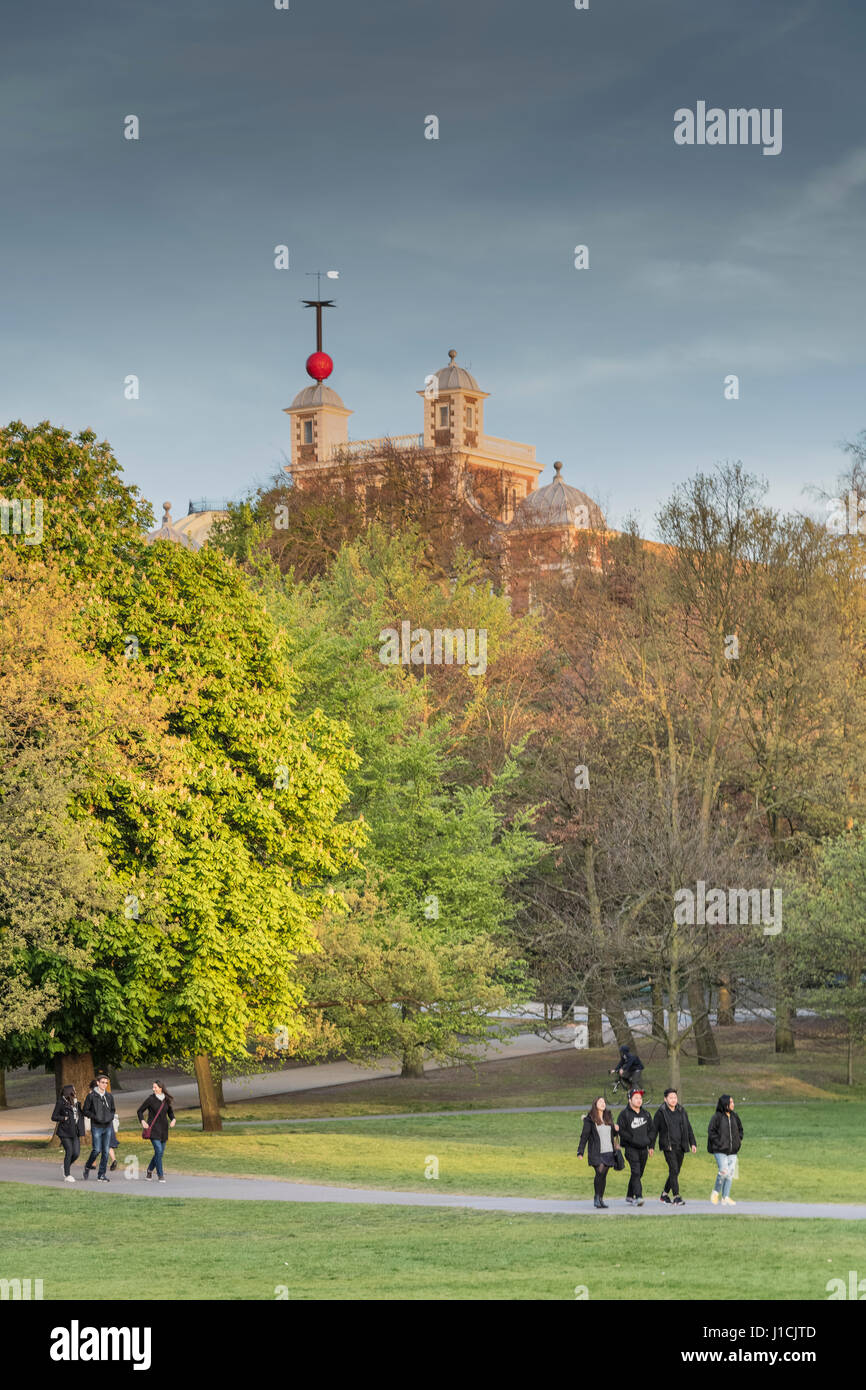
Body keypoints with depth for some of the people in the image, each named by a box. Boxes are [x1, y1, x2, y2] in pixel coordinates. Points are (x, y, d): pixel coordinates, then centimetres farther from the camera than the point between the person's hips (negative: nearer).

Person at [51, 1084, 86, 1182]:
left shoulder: (75, 1102, 13)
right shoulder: (61, 1103, -5)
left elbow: (80, 1114, 26)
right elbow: (54, 1117, -5)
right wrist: (65, 1118, -15)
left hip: (75, 1132, 6)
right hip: (65, 1132, -6)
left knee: (76, 1153, -3)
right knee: (69, 1152, -9)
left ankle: (66, 1167, 24)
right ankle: (67, 1175, 2)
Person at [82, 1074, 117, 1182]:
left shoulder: (109, 1096, 8)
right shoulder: (91, 1096, -5)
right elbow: (85, 1110, -1)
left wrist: (110, 1117, 0)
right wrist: (95, 1117, -13)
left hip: (108, 1126, 4)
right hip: (96, 1126, -4)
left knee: (105, 1151, 2)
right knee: (97, 1150, -10)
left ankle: (101, 1174, 8)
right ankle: (88, 1167, 17)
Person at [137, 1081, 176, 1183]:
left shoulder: (166, 1100, 5)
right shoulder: (151, 1099, -5)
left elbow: (170, 1112, 21)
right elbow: (139, 1111, 3)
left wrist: (173, 1119, 2)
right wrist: (142, 1121, -12)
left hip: (163, 1129, 5)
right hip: (153, 1128, -5)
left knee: (160, 1152, 8)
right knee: (158, 1151, -14)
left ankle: (149, 1170, 30)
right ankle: (160, 1175, -6)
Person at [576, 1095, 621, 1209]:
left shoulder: (608, 1117, 16)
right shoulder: (590, 1119, -2)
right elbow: (584, 1136, -4)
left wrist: (616, 1130, 3)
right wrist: (580, 1152, -9)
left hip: (608, 1152, 5)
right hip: (596, 1152, -5)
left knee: (604, 1175, 5)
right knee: (600, 1172, -19)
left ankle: (601, 1199, 12)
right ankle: (597, 1197, -9)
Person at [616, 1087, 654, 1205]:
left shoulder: (646, 1114, 13)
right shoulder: (625, 1114, -4)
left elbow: (651, 1130, 20)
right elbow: (621, 1130, -8)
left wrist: (650, 1145, 11)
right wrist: (633, 1139, -16)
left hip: (643, 1148, 6)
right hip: (631, 1148, -6)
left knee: (639, 1173, 10)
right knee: (635, 1171, -18)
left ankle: (629, 1196, 24)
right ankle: (638, 1197, -25)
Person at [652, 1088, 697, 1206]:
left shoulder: (682, 1112, 12)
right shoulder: (661, 1112, -2)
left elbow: (688, 1129, 16)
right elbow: (654, 1129, 0)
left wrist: (692, 1143, 7)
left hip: (680, 1147, 5)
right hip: (668, 1146, -5)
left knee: (675, 1171, 9)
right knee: (674, 1170, -15)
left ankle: (665, 1194, 25)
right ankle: (676, 1197, -15)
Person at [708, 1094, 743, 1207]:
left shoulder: (734, 1116, 9)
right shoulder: (717, 1117, -9)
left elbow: (740, 1129, 21)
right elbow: (711, 1131, -9)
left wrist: (738, 1141, 9)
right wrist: (718, 1143, -13)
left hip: (732, 1151, 6)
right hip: (720, 1150, -6)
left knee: (730, 1173, 4)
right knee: (724, 1171, -16)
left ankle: (725, 1197, 10)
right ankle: (716, 1192, 6)